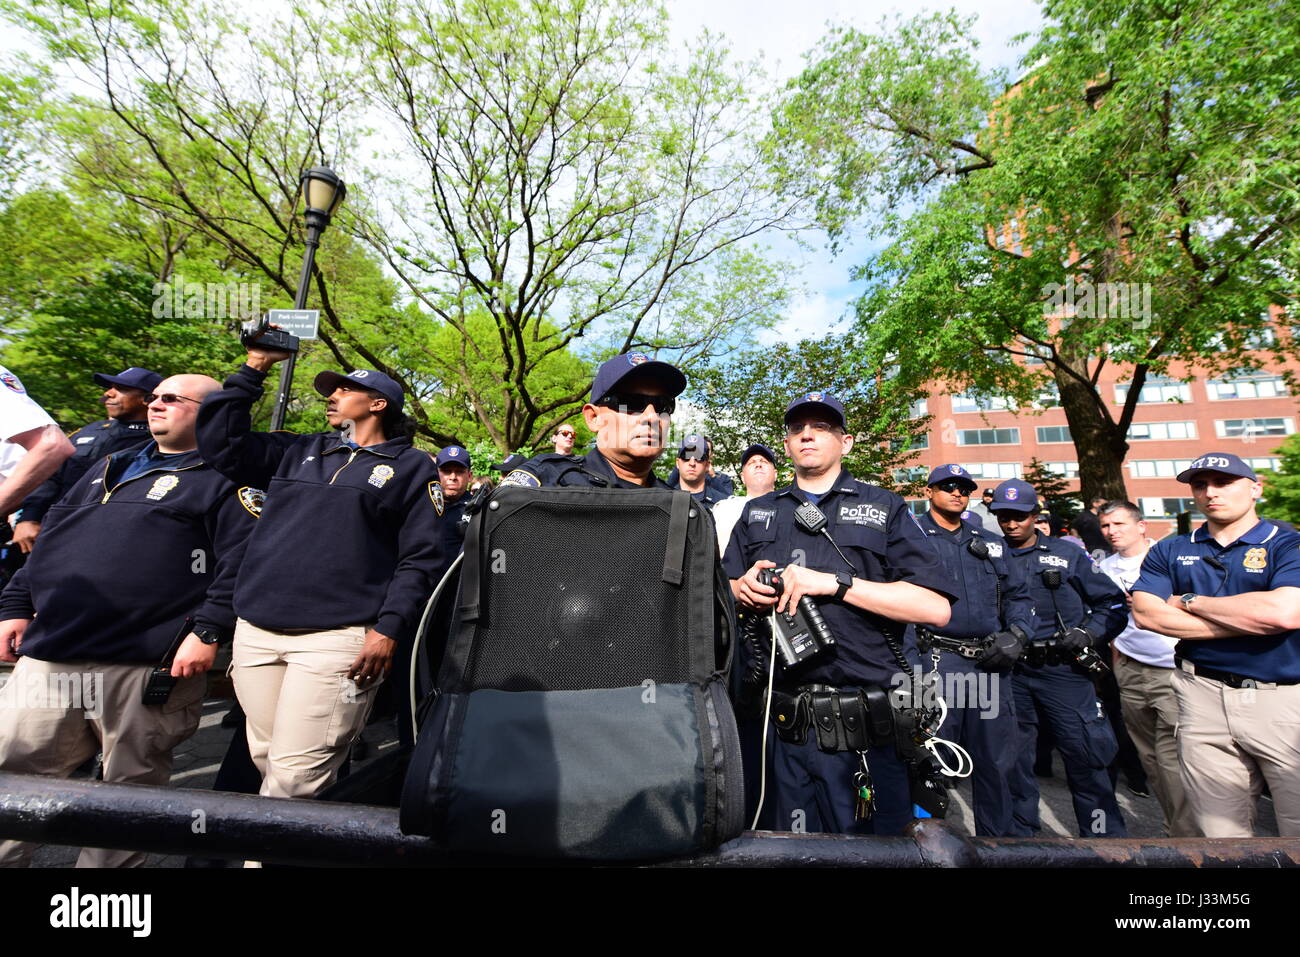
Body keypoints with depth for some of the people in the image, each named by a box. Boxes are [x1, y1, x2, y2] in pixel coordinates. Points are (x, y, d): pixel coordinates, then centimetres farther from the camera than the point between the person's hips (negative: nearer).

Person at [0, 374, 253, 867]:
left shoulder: (224, 479, -4)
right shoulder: (112, 466, 21)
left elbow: (240, 563, -14)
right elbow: (52, 535, 25)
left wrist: (208, 631, -20)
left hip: (145, 667, -6)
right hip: (46, 653, 7)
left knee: (129, 794, 8)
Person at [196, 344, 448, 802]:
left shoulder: (411, 466, 2)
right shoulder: (298, 451, 19)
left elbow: (422, 557, -5)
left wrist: (389, 629, -13)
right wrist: (255, 367, 12)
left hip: (337, 638, -5)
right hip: (255, 631, 6)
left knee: (295, 775, -5)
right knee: (267, 760, 16)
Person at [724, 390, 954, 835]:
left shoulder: (884, 508, 2)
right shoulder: (758, 513, 12)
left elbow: (936, 608, -9)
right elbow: (721, 595, 14)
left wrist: (835, 582, -18)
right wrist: (742, 589, -9)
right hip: (784, 719, 3)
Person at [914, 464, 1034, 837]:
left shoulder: (990, 543, 17)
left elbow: (1019, 593, 19)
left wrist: (1016, 635, 2)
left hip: (991, 662, 5)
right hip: (937, 661, -5)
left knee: (996, 760, 15)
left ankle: (996, 836, 32)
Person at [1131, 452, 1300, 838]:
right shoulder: (1170, 551, 8)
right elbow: (1146, 614, -5)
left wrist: (1190, 601, -5)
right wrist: (1249, 621, -9)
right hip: (1204, 697, 2)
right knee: (1221, 830, 10)